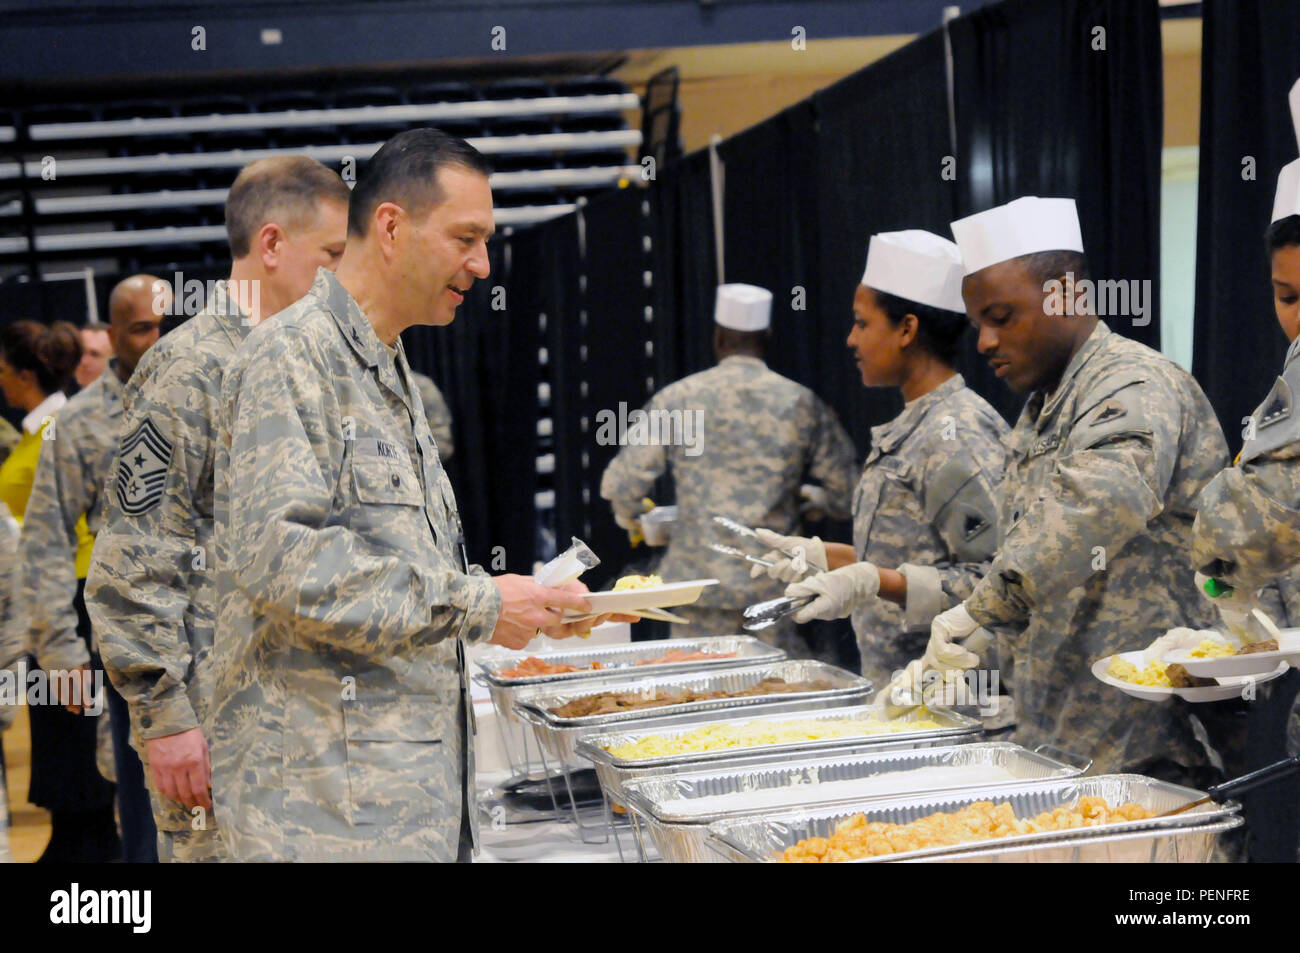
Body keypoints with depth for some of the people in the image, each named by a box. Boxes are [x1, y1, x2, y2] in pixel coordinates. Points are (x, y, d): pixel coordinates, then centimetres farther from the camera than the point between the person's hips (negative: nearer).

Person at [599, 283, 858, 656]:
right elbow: (846, 493, 4)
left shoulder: (676, 399, 1)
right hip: (776, 586, 0)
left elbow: (621, 485, 0)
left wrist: (632, 520, 23)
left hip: (699, 580, 0)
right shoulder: (801, 403, 1)